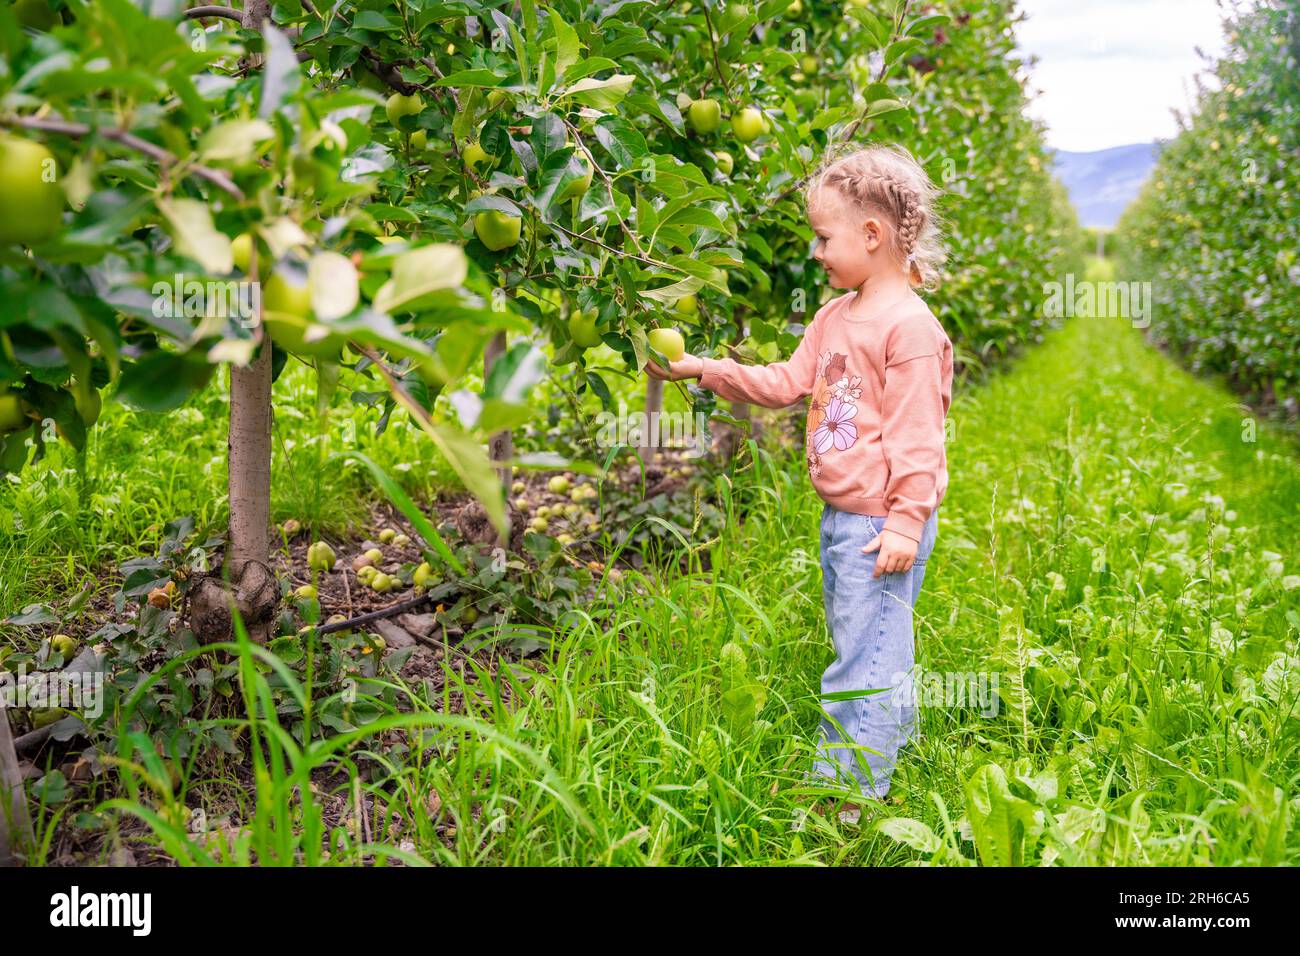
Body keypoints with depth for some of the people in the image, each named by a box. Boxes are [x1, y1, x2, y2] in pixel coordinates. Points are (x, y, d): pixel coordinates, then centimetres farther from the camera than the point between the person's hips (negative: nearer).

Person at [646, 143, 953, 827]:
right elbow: (786, 382, 16)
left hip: (882, 524, -10)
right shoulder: (836, 316, 12)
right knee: (864, 644, 20)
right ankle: (891, 743, 34)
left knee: (863, 656, -4)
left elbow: (916, 436, -18)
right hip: (840, 516, 10)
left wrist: (906, 523, -19)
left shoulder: (910, 328, -17)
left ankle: (845, 791, 3)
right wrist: (704, 370, 9)